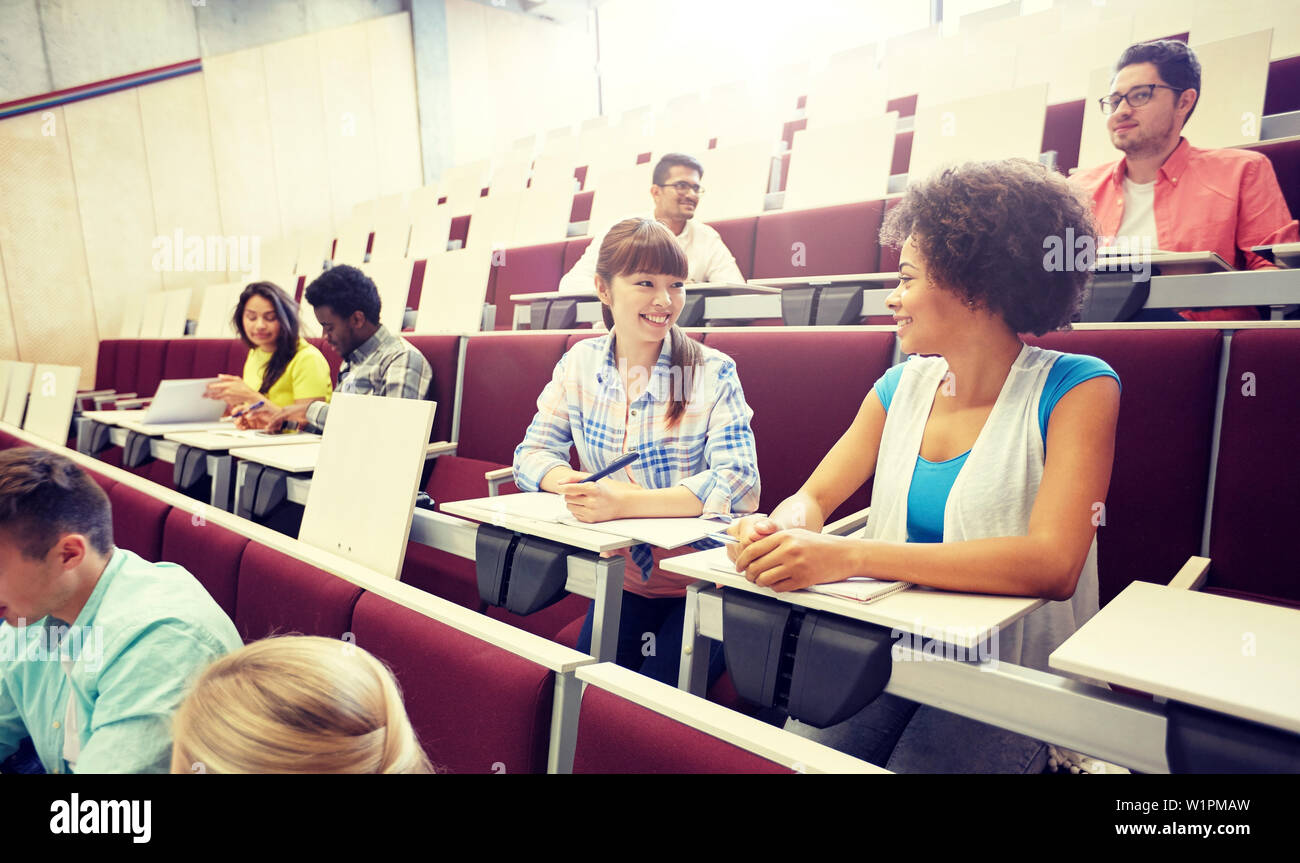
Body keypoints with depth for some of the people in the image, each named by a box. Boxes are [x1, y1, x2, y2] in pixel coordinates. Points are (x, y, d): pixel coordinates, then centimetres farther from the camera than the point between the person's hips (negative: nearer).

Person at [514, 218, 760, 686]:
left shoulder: (713, 372, -12)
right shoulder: (581, 363, 0)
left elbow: (738, 482, -21)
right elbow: (532, 453, 1)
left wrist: (625, 502, -32)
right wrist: (573, 483, -22)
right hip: (620, 579, 3)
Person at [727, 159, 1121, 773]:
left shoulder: (1077, 389, -10)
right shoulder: (902, 387, 6)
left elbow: (1053, 564, -23)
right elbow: (815, 497, 7)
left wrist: (848, 556, -32)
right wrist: (777, 531, -20)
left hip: (1009, 675, -3)